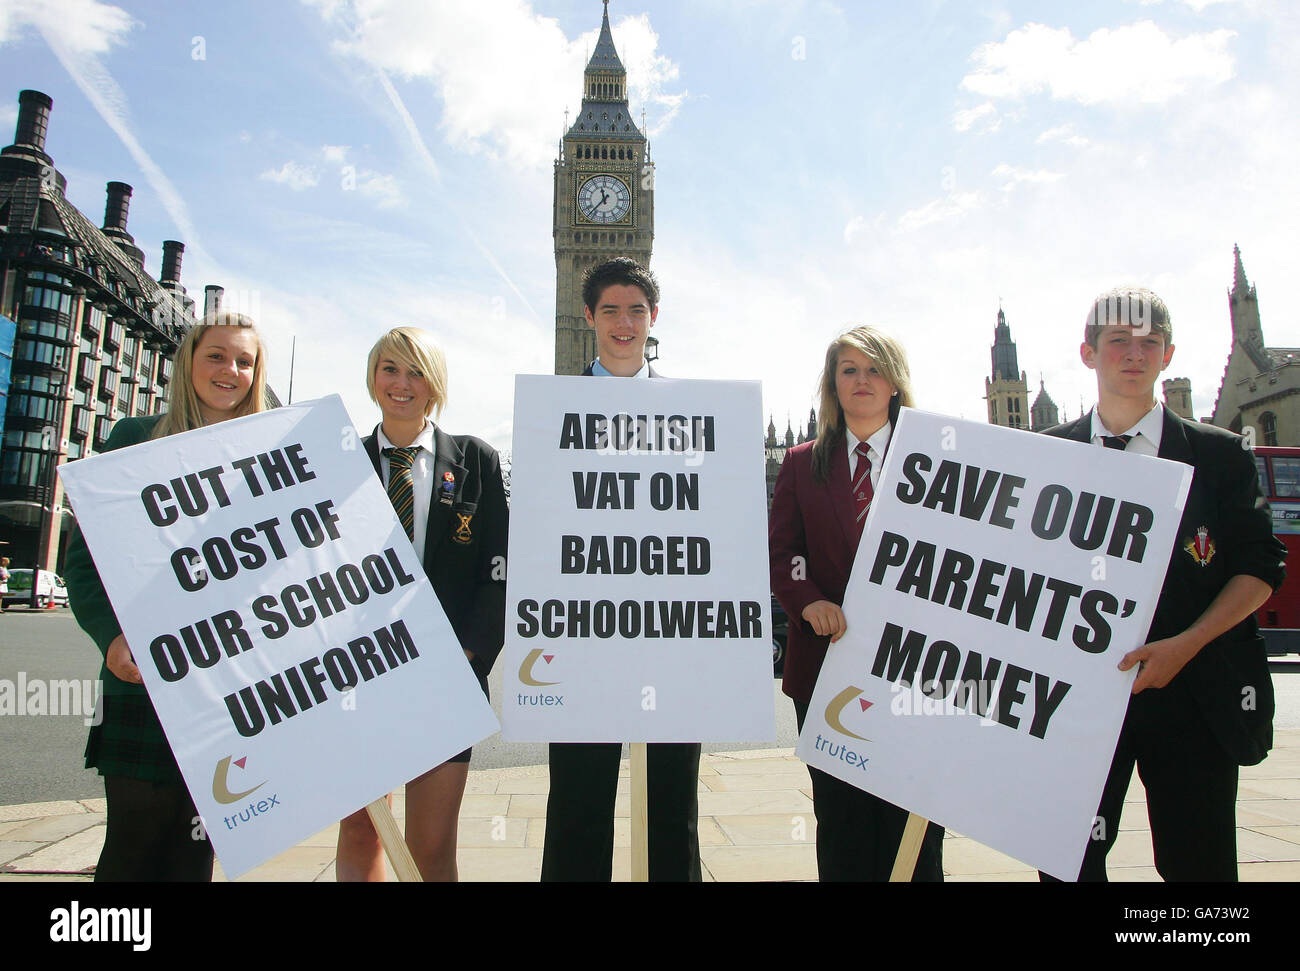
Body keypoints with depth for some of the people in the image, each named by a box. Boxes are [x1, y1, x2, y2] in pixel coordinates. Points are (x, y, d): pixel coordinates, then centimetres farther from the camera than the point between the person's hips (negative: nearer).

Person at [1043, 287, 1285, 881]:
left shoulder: (1219, 454, 6)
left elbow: (1261, 565, 3)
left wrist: (1185, 645, -9)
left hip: (1194, 693, 1)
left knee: (1198, 863, 8)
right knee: (1069, 859, 1)